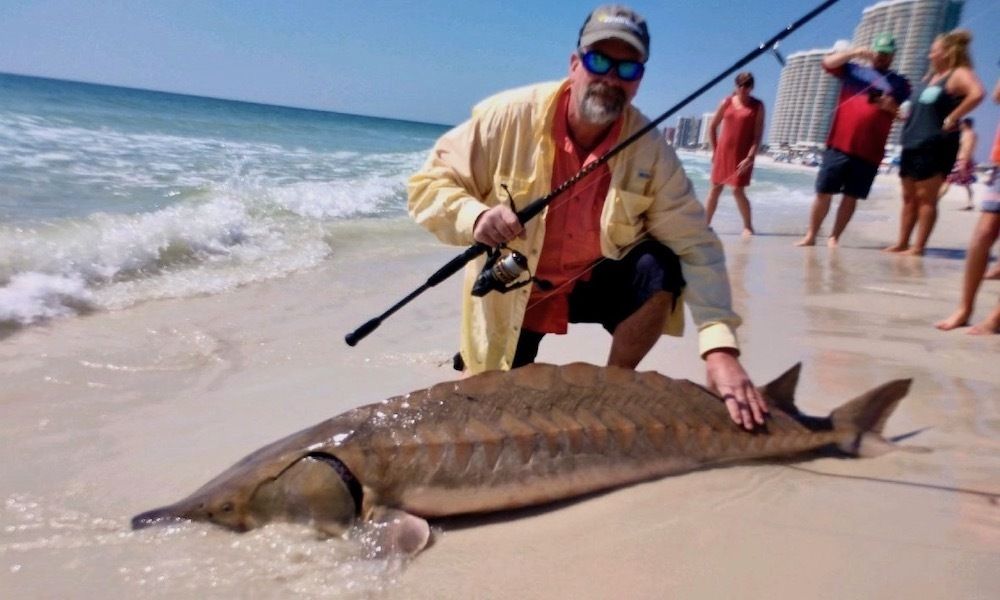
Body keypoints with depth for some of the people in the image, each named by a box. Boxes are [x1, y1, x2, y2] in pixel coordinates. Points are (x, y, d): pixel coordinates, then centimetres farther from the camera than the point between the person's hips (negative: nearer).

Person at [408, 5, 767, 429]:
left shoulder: (651, 151, -16)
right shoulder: (510, 117, -21)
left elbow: (696, 247, -21)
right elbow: (427, 184, -16)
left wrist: (720, 348, -34)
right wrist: (475, 216, -39)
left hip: (593, 283, 1)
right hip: (512, 294, -1)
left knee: (661, 268, -26)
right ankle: (477, 360, 38)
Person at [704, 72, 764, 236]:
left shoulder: (758, 106, -1)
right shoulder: (727, 102, 6)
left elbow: (758, 135, -6)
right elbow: (712, 126, 13)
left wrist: (750, 157, -15)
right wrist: (714, 150, 9)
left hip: (743, 155, -3)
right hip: (723, 152, 3)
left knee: (738, 191, -8)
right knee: (715, 189, 5)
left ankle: (748, 226, 7)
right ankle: (705, 224, 13)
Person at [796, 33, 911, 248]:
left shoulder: (899, 83, 14)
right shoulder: (853, 70, 14)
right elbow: (827, 62, 1)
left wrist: (892, 107, -10)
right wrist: (855, 52, -10)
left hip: (869, 152, 0)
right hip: (839, 145, 0)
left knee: (851, 197, 2)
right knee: (823, 192, 0)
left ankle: (834, 237, 10)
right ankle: (810, 235, 10)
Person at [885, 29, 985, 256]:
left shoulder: (958, 74, -8)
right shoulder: (933, 76, 18)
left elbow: (977, 93, -27)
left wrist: (953, 117, -23)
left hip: (935, 145, -9)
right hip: (913, 143, 9)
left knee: (927, 198, -6)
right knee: (909, 197, 10)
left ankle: (919, 247, -4)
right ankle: (902, 243, 16)